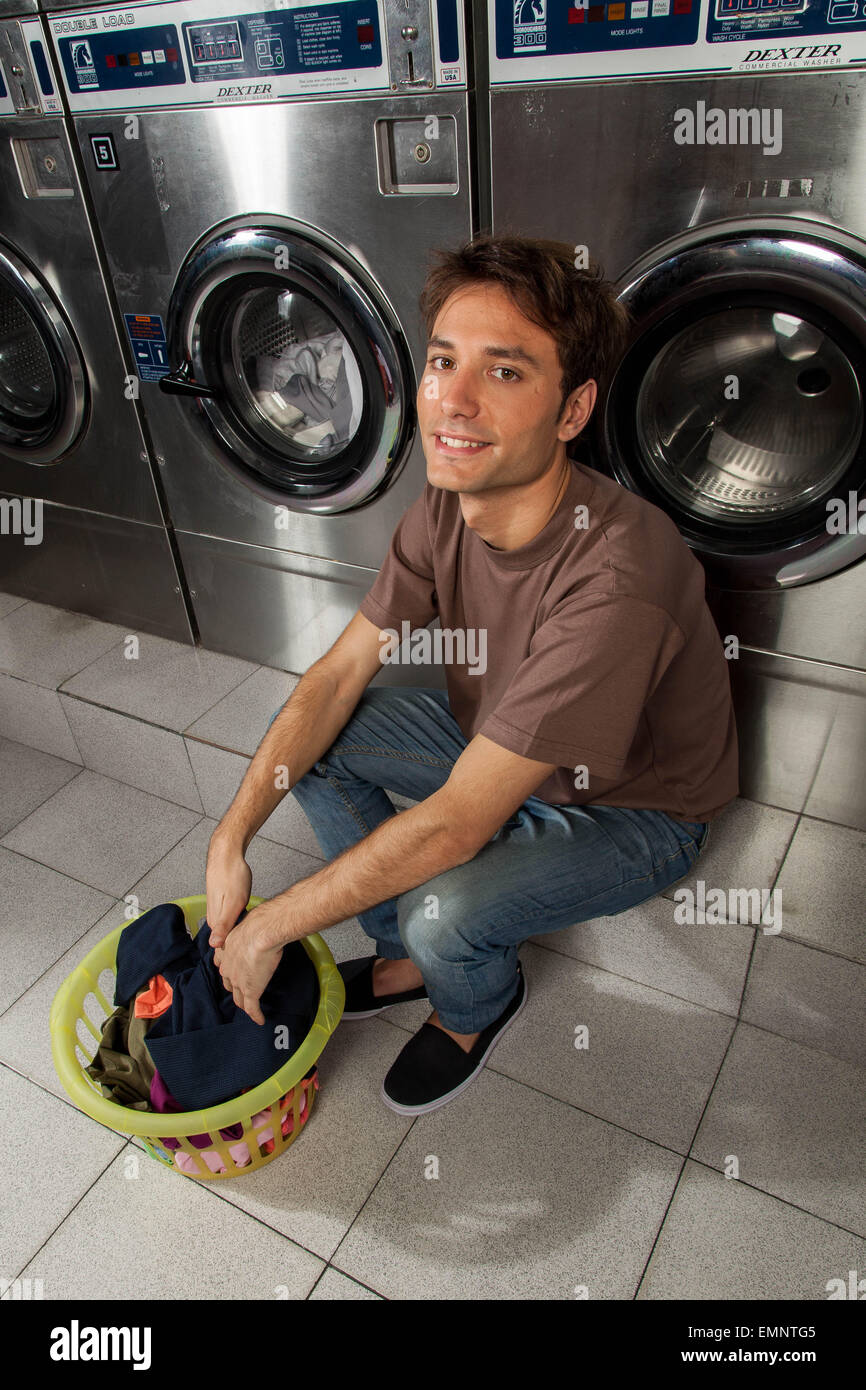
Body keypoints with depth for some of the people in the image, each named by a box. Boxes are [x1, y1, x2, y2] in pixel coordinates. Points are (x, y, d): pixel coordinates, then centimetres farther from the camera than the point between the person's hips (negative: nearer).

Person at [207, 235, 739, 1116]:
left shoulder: (613, 583, -40)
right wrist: (230, 839, -16)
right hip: (493, 738, 7)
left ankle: (478, 1009, 11)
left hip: (634, 808, -6)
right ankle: (408, 958, 18)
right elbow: (339, 675, -8)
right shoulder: (444, 508, -15)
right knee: (314, 742, -2)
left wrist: (271, 927, -25)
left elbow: (453, 826, -37)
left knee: (442, 911, -30)